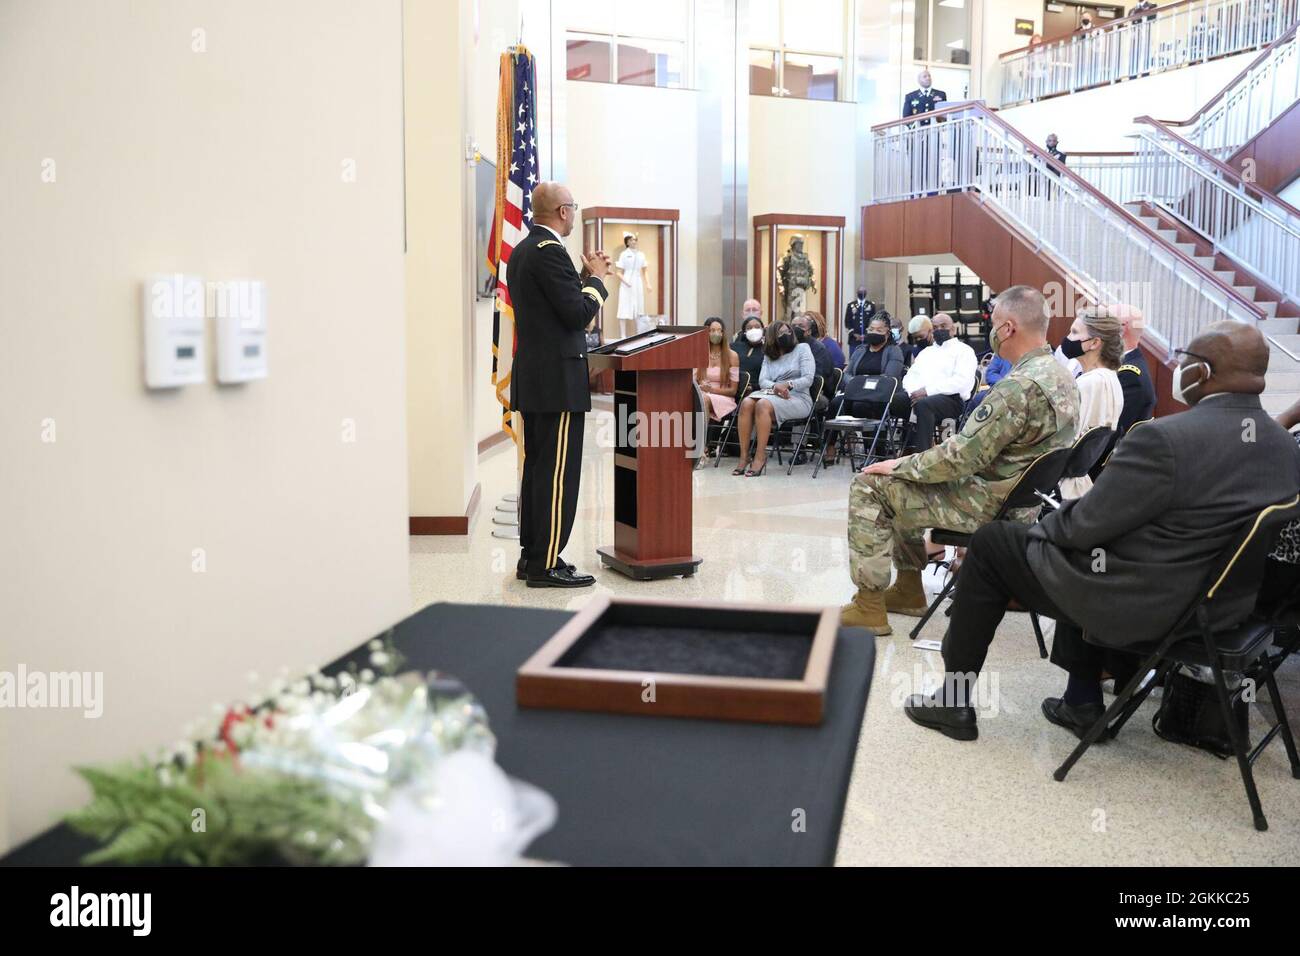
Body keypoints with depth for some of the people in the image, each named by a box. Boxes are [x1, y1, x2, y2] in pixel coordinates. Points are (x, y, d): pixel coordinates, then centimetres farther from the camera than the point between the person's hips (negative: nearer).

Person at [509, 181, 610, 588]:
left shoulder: (522, 250, 15)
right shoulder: (549, 251, -15)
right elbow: (579, 314, -18)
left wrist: (584, 277, 13)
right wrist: (595, 279, -2)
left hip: (532, 378, 10)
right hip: (557, 379, -10)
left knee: (536, 468, 14)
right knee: (558, 473, -5)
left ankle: (531, 555, 20)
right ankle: (546, 565, -2)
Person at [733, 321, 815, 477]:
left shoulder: (802, 348, 8)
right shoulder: (768, 356, 22)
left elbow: (808, 379, -4)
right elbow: (762, 380, 6)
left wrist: (788, 385, -20)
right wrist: (775, 387, -17)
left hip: (798, 397, -4)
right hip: (771, 393, 4)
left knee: (763, 404, -34)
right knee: (746, 403, -28)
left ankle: (761, 457, -34)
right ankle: (744, 456, -28)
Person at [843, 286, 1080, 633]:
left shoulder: (1020, 385, -26)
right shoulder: (1060, 376, 6)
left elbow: (962, 457, -25)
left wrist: (899, 465, -10)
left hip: (990, 505, -10)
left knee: (869, 485, -6)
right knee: (904, 484, 24)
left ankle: (869, 607, -1)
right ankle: (908, 589, 28)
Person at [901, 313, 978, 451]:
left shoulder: (964, 350, 8)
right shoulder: (925, 352, 29)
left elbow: (962, 381, -9)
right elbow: (910, 376, 19)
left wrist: (928, 390, -17)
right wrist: (913, 392, -7)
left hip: (951, 398, -6)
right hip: (918, 396, 6)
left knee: (923, 404, -38)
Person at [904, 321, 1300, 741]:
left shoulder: (1165, 438, -25)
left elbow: (1084, 525, -18)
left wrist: (1040, 528, 4)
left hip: (1137, 605, -8)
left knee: (990, 543, 8)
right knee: (1083, 538, 31)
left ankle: (954, 701, 17)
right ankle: (1082, 702, 30)